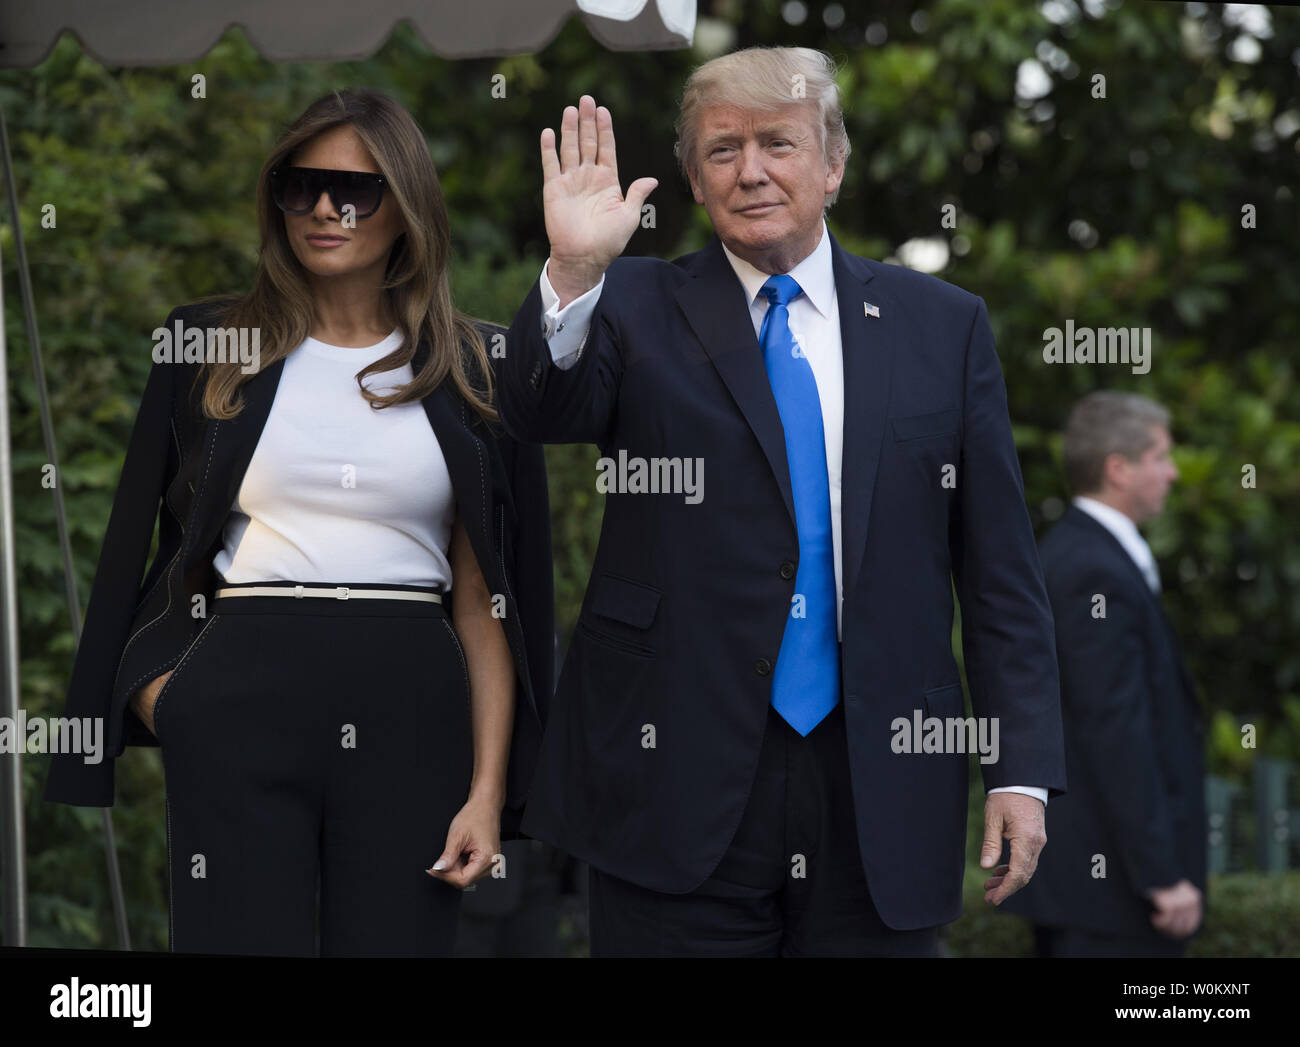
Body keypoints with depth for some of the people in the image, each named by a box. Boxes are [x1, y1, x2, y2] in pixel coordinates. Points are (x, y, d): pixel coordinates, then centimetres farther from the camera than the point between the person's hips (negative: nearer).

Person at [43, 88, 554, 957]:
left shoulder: (473, 370, 8)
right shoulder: (207, 348, 8)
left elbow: (486, 598, 5)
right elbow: (140, 547, 12)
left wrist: (490, 788, -1)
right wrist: (156, 691, -4)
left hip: (410, 713, 1)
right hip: (240, 699, 0)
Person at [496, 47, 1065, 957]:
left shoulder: (943, 325, 9)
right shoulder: (639, 309, 6)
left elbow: (1001, 569, 7)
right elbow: (541, 412, -13)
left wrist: (1023, 770, 1)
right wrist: (573, 272, -31)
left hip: (879, 786, 1)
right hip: (681, 782, -1)